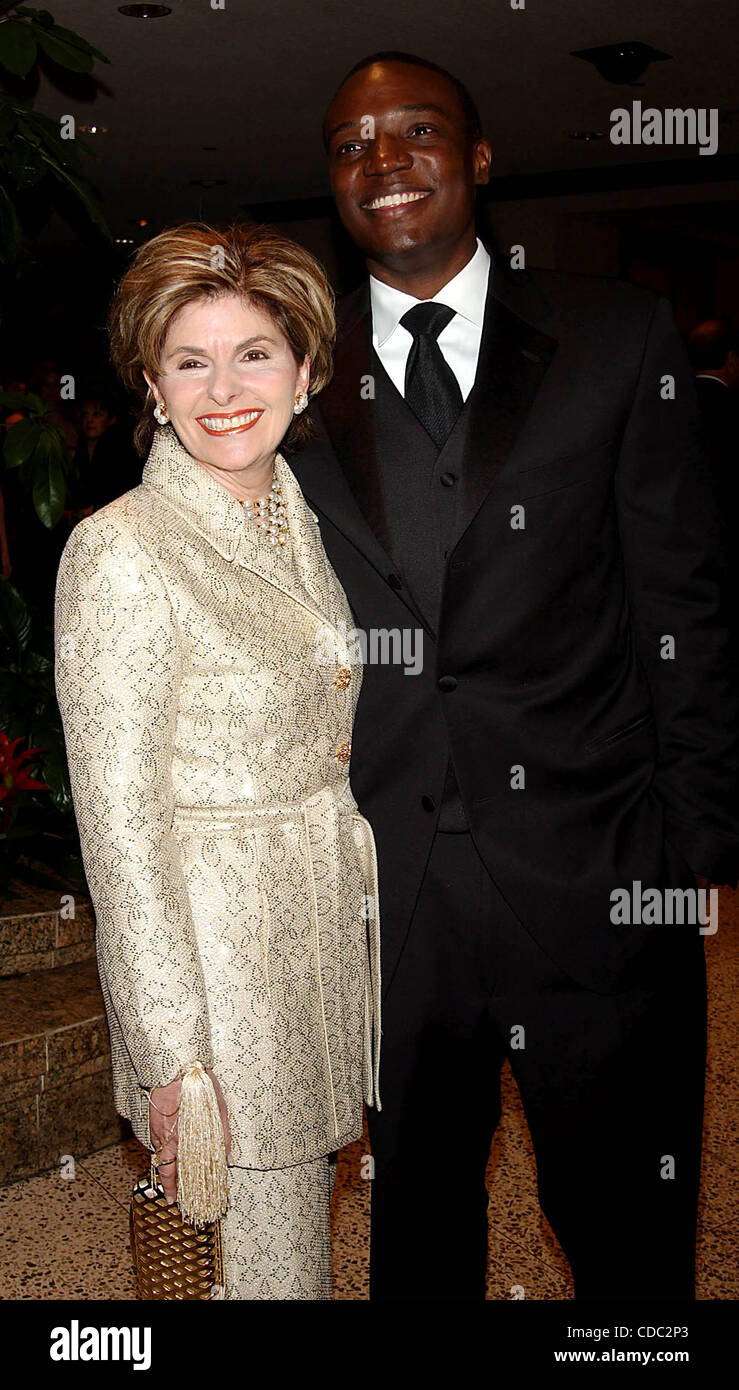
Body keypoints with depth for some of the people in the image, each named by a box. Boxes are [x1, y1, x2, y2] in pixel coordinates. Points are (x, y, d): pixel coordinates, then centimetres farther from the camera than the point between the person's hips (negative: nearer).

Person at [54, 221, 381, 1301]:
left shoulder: (299, 520, 5)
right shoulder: (121, 552, -18)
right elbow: (119, 821, -18)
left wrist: (366, 900, 13)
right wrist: (169, 1051, -17)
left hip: (334, 916, 7)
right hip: (213, 938, -7)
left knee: (305, 1199, 21)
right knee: (261, 1256, 7)